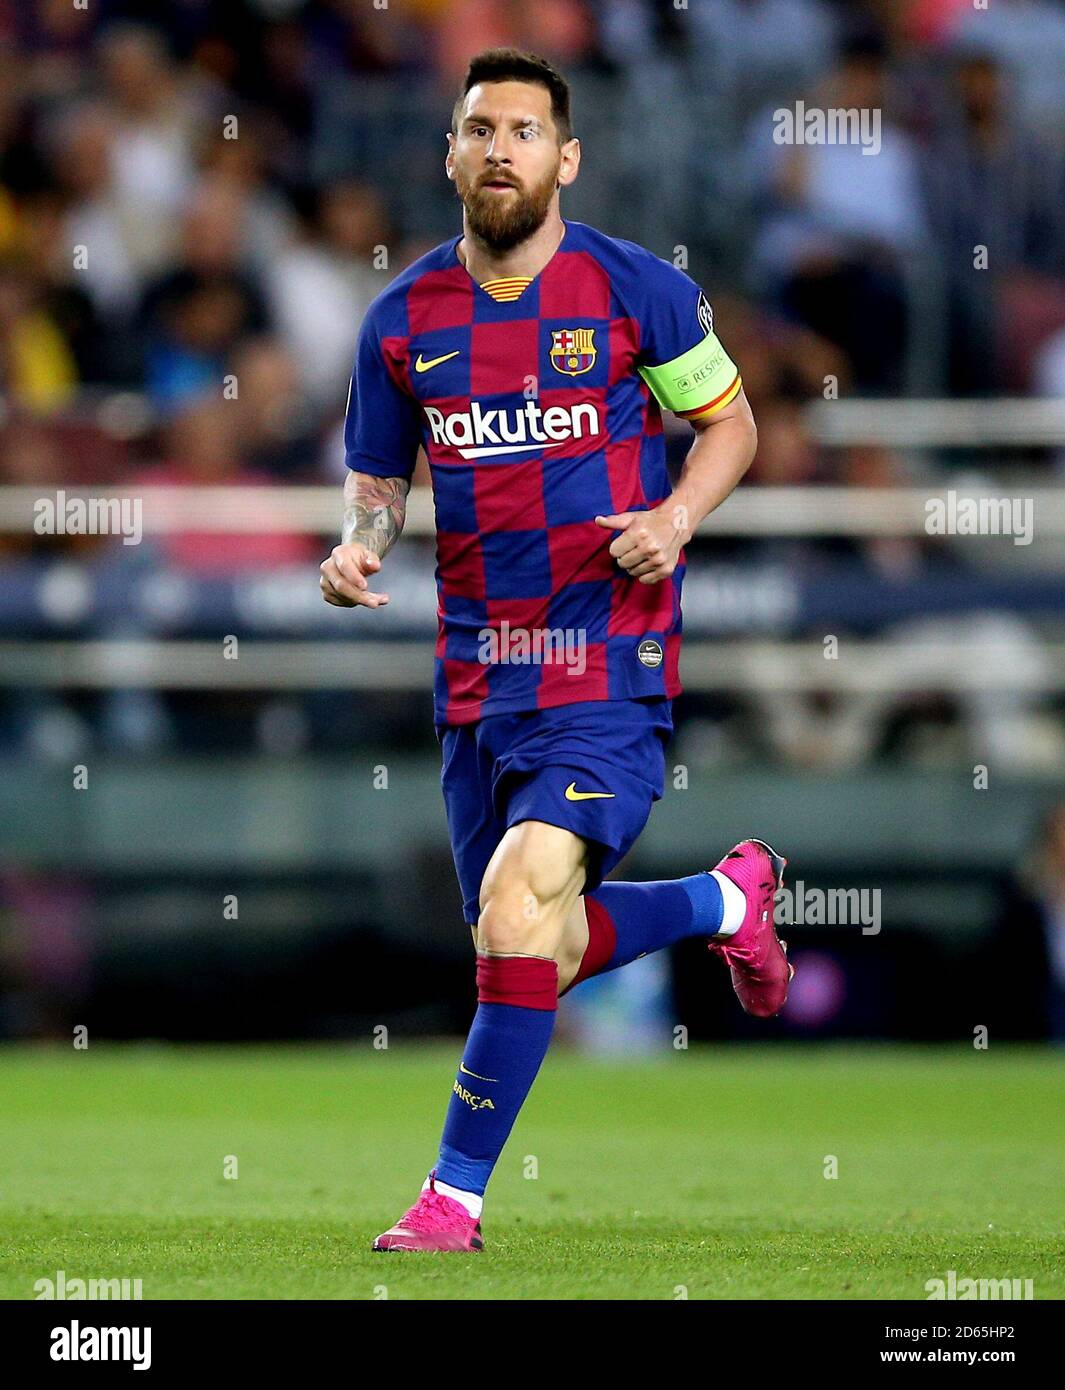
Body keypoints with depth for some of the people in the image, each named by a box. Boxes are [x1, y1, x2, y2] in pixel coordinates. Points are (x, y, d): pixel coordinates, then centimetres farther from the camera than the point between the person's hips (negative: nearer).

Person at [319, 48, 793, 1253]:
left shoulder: (638, 292, -4)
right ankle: (730, 898, 43)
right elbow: (378, 474, 16)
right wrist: (358, 543, -7)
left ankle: (456, 1194, -13)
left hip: (607, 664, -5)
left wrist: (676, 516, -11)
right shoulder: (403, 320, 5)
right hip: (476, 675, 5)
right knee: (537, 952, 13)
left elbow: (729, 423, 8)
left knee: (517, 901, -23)